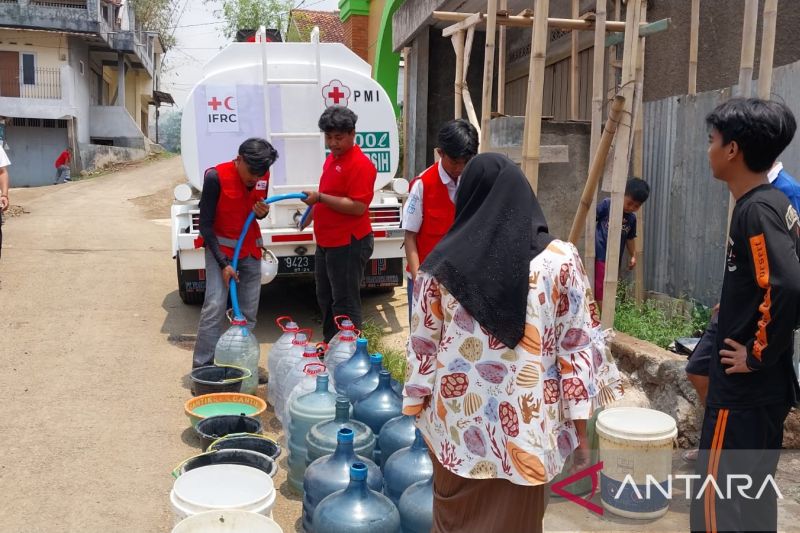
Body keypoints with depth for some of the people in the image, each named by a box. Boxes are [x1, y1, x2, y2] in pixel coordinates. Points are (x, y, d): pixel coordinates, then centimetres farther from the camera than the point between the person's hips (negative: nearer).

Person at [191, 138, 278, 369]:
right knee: (215, 305, -16)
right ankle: (202, 367, -8)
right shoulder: (216, 177, -21)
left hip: (250, 248, 5)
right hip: (220, 246, -5)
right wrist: (223, 263, -20)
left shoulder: (262, 177, -6)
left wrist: (262, 212, -14)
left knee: (249, 311, 4)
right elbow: (205, 224, -16)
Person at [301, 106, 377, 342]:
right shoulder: (331, 159, 13)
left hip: (348, 244, -10)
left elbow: (358, 207, -25)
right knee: (325, 299, 19)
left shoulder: (360, 164, -17)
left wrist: (320, 197, -24)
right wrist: (312, 213, 32)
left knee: (345, 304, -2)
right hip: (326, 242, 10)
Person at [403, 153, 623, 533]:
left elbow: (423, 344, 0)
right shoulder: (560, 260, -8)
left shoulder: (442, 264, -6)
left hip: (456, 419, 1)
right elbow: (578, 346, -6)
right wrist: (579, 426, 3)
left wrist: (420, 408, 12)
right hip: (525, 424, 0)